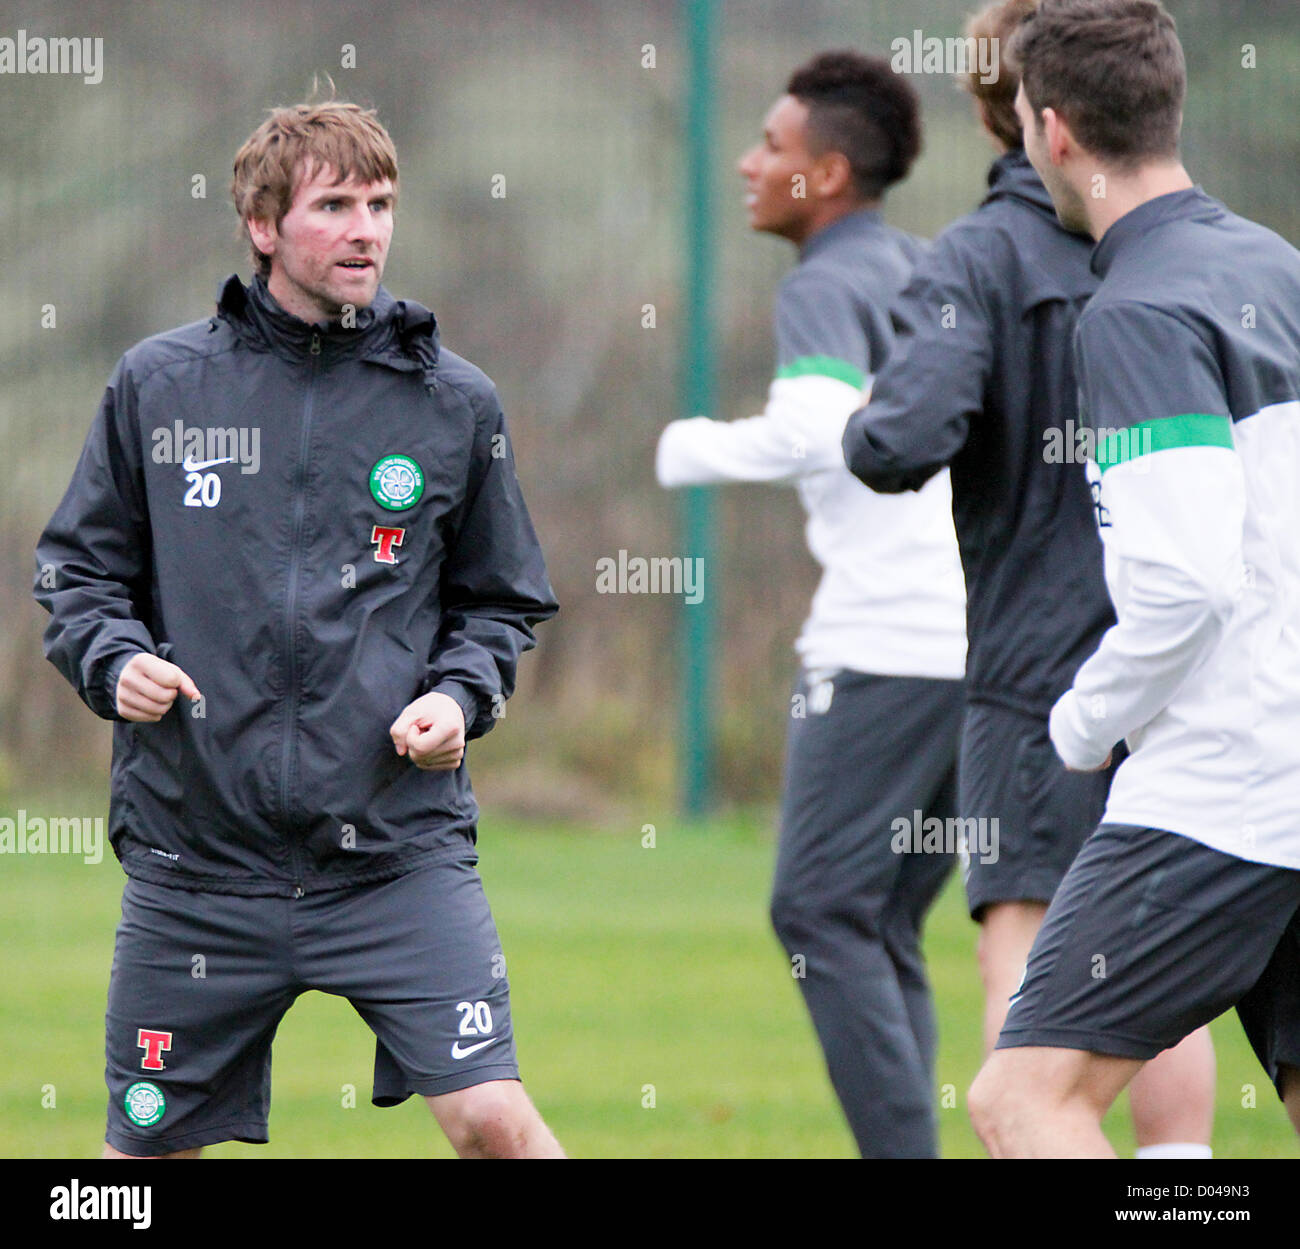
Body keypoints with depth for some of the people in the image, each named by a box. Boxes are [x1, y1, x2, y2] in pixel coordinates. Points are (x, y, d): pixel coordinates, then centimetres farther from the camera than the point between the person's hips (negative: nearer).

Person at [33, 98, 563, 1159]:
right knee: (146, 1151, 9)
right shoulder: (157, 385, 5)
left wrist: (462, 694, -4)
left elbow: (501, 599, 15)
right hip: (194, 854, 1)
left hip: (401, 847, -1)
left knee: (493, 1120, -15)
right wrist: (113, 660, -7)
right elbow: (78, 568, 13)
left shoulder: (453, 404, 5)